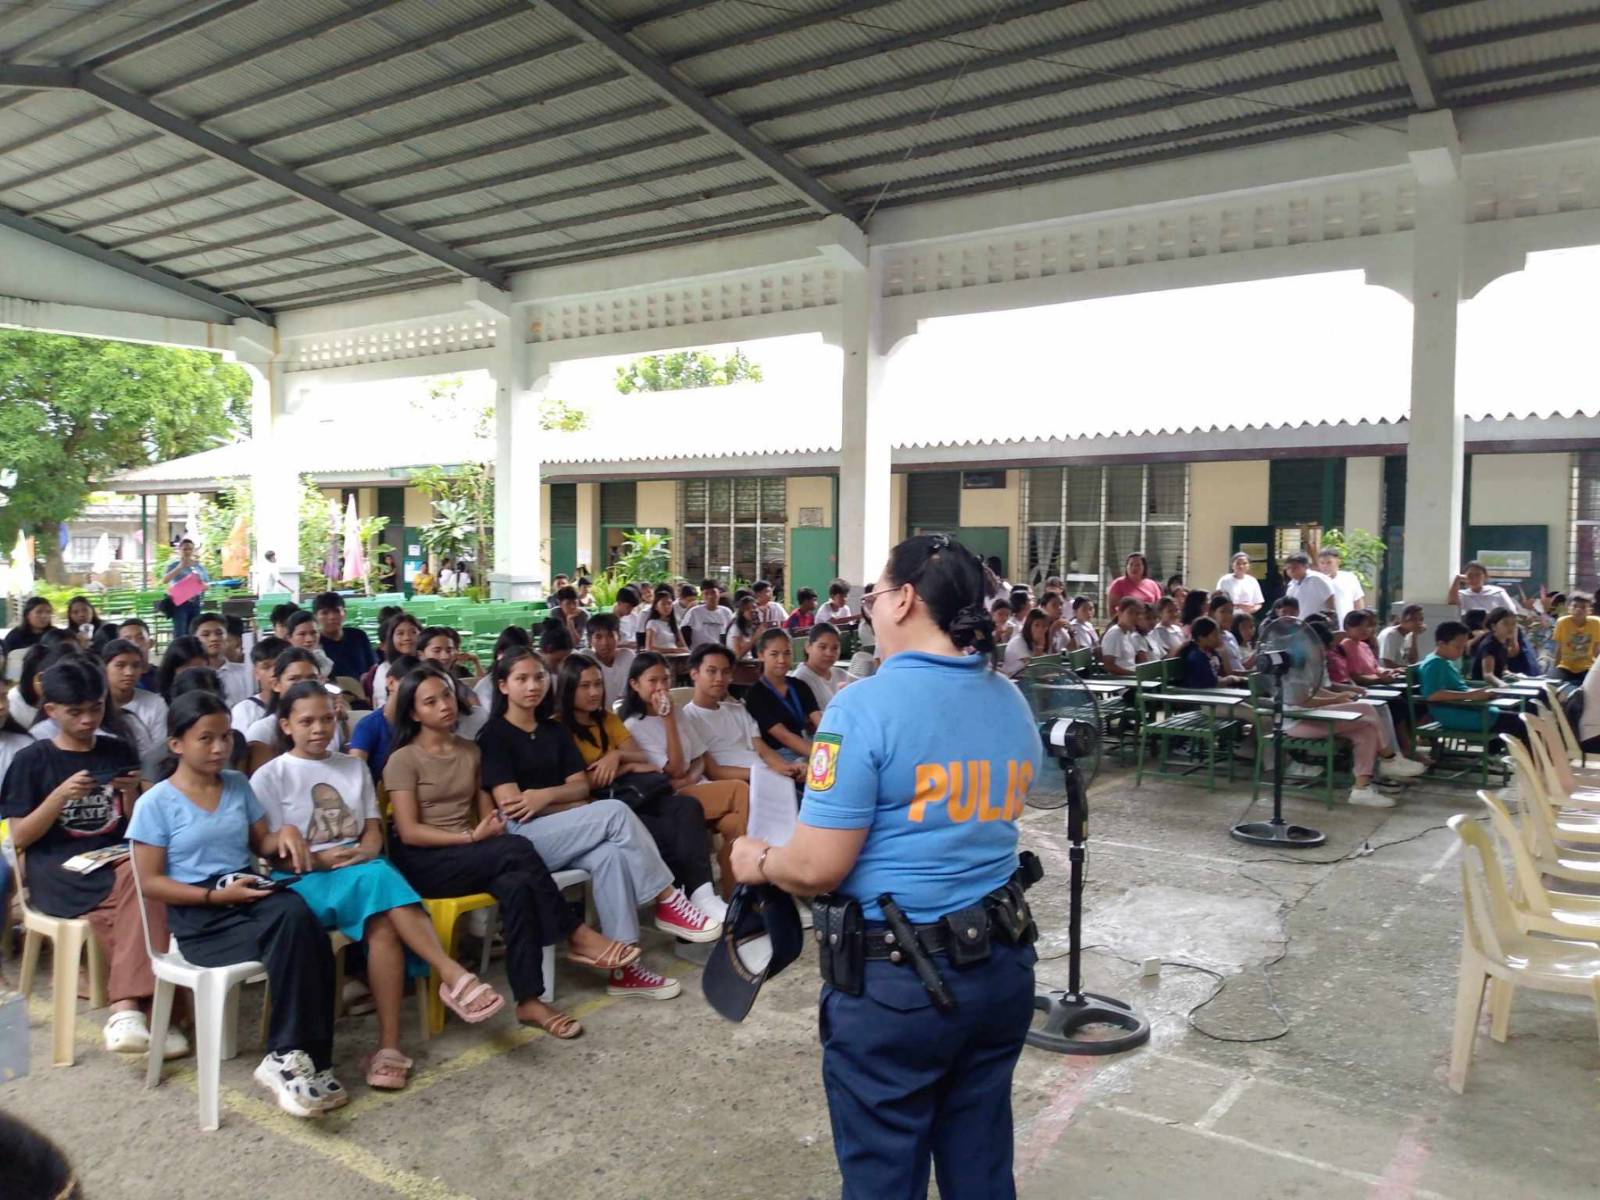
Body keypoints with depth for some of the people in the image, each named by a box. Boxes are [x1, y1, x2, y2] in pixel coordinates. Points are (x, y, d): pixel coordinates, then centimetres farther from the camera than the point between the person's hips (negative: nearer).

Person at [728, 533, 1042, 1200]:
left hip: (897, 977, -6)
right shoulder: (1012, 702, 3)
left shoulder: (866, 706, -19)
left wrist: (758, 861, 2)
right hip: (1002, 964, 7)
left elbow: (816, 867, -20)